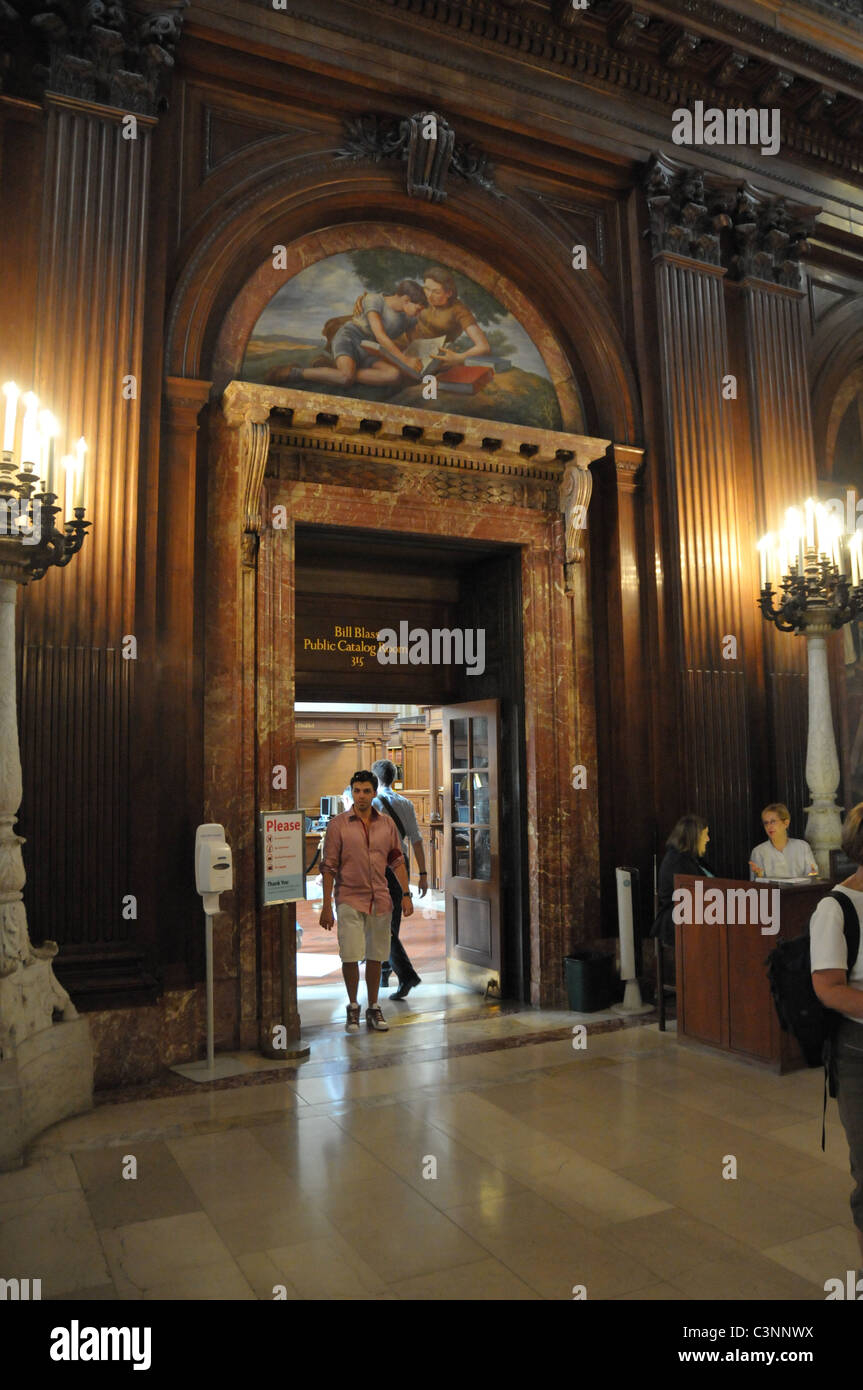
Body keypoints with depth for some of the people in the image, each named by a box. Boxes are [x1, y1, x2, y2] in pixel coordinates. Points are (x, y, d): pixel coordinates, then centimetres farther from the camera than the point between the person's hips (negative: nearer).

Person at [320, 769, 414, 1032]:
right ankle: (353, 1007, 16)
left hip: (380, 899, 3)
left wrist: (406, 894, 5)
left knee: (375, 956, 9)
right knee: (350, 956, -5)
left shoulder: (387, 824, 6)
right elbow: (329, 867, -4)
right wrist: (327, 905, -7)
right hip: (349, 899, -3)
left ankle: (373, 1008, 23)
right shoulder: (338, 824, -4)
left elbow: (397, 861, 12)